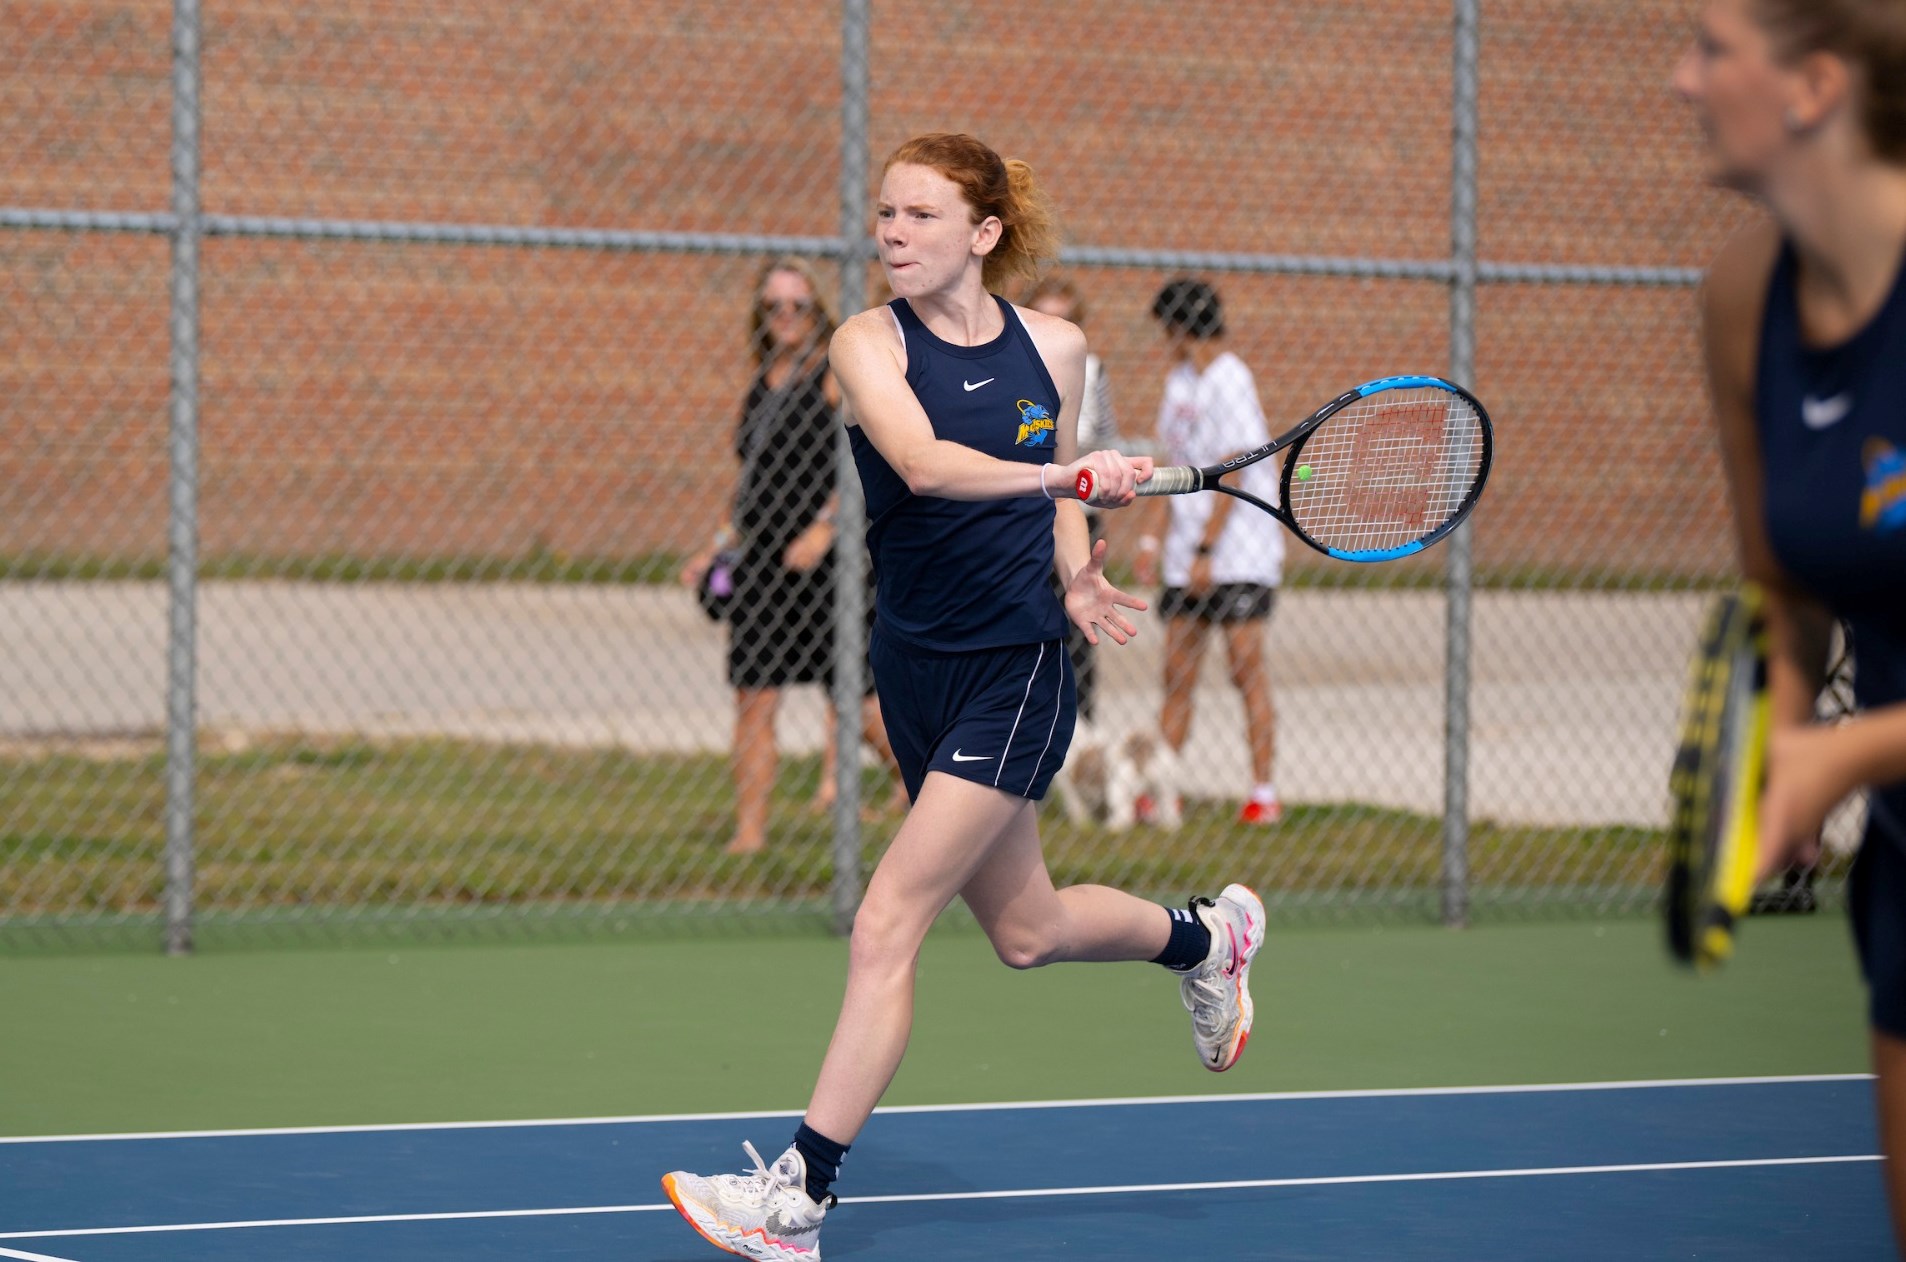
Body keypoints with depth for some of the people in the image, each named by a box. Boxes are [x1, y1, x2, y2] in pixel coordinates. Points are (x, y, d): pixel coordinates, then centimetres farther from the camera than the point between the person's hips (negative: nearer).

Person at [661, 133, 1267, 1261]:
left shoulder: (1054, 349, -1)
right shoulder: (870, 343, -7)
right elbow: (923, 462, -27)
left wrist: (1077, 575, 0)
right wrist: (1072, 476, -40)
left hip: (1019, 669, -3)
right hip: (916, 666, 3)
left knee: (887, 924, -11)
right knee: (1027, 931, 16)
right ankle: (1207, 936, 46)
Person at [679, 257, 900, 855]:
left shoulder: (834, 377, -4)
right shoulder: (760, 385, 15)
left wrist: (825, 525, -22)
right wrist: (715, 548, 15)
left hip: (824, 557, -6)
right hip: (760, 557, 6)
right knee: (753, 699, 1)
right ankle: (749, 831, 3)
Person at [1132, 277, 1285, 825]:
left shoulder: (1231, 381, -11)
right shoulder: (1178, 381, 14)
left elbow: (1231, 474, -15)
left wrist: (1206, 550, -17)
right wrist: (1153, 537, 16)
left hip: (1239, 555, -8)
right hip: (1189, 557, 8)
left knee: (1246, 668, -8)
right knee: (1176, 672, 4)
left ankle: (1263, 792, -5)